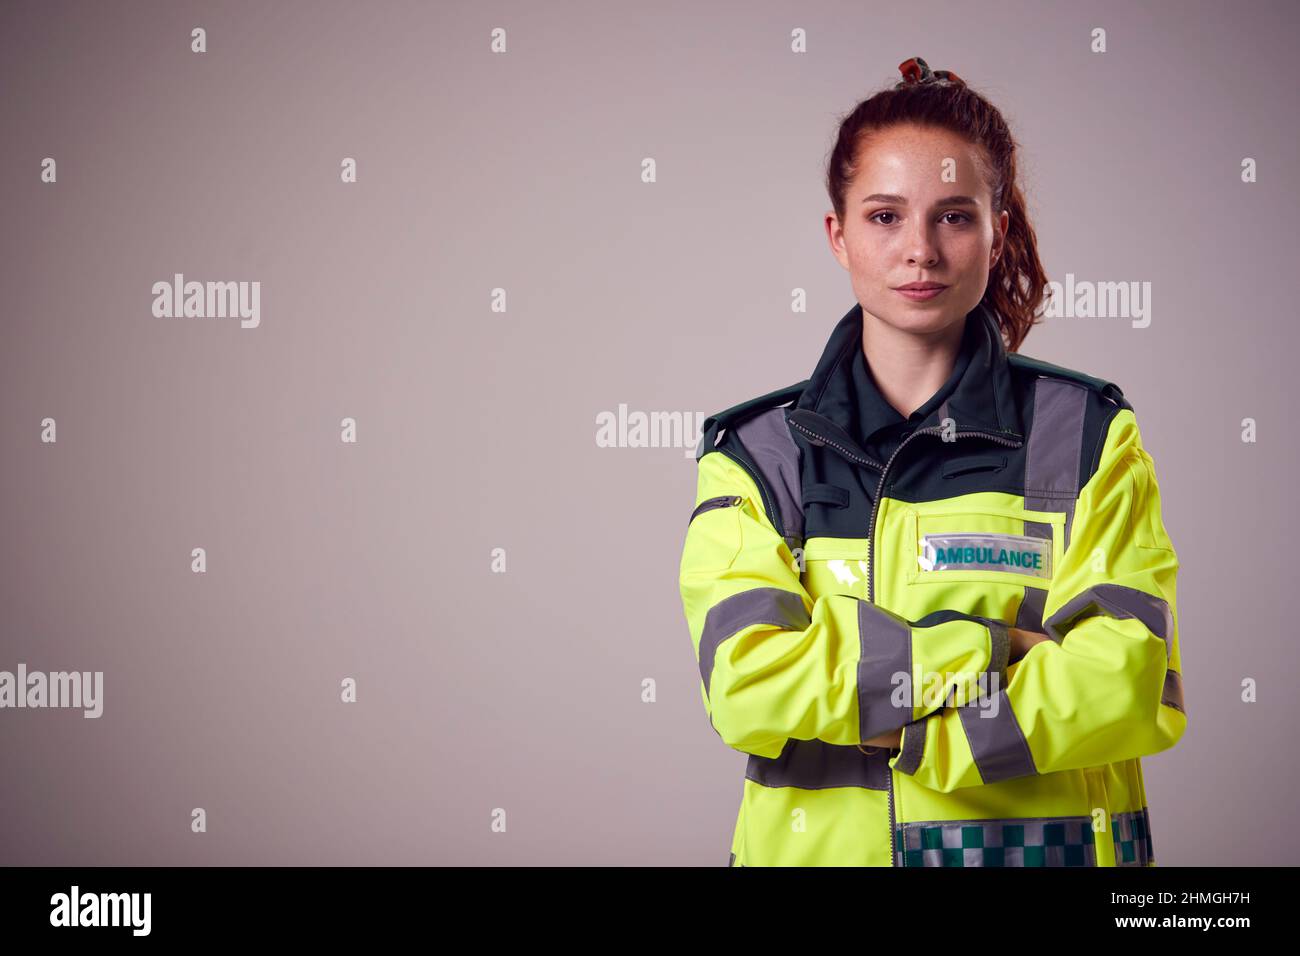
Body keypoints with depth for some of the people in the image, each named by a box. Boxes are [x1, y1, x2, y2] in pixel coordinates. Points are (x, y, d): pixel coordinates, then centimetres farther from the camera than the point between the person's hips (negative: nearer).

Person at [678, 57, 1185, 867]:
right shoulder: (754, 454, 0)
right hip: (817, 842, 1)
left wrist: (882, 731, -15)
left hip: (1041, 838, 0)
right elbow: (746, 682, -14)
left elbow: (1125, 687, -13)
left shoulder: (1091, 437, -3)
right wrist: (993, 653, -17)